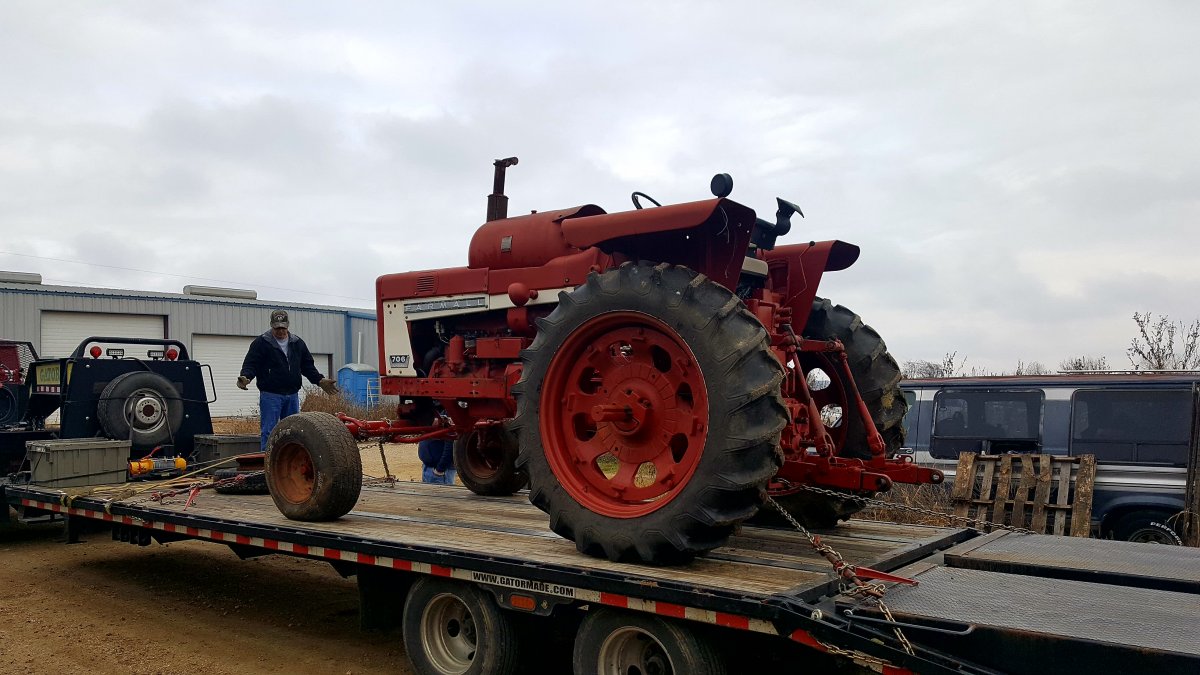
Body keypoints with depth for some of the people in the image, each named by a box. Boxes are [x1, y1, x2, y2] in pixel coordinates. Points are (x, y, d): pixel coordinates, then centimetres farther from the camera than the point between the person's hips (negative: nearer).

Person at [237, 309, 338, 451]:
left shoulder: (297, 343, 13)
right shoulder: (261, 343, -1)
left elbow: (308, 366, 18)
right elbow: (250, 364, -6)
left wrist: (320, 380, 6)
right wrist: (245, 377, -26)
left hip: (292, 395, 5)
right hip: (270, 395, -5)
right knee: (269, 432, -6)